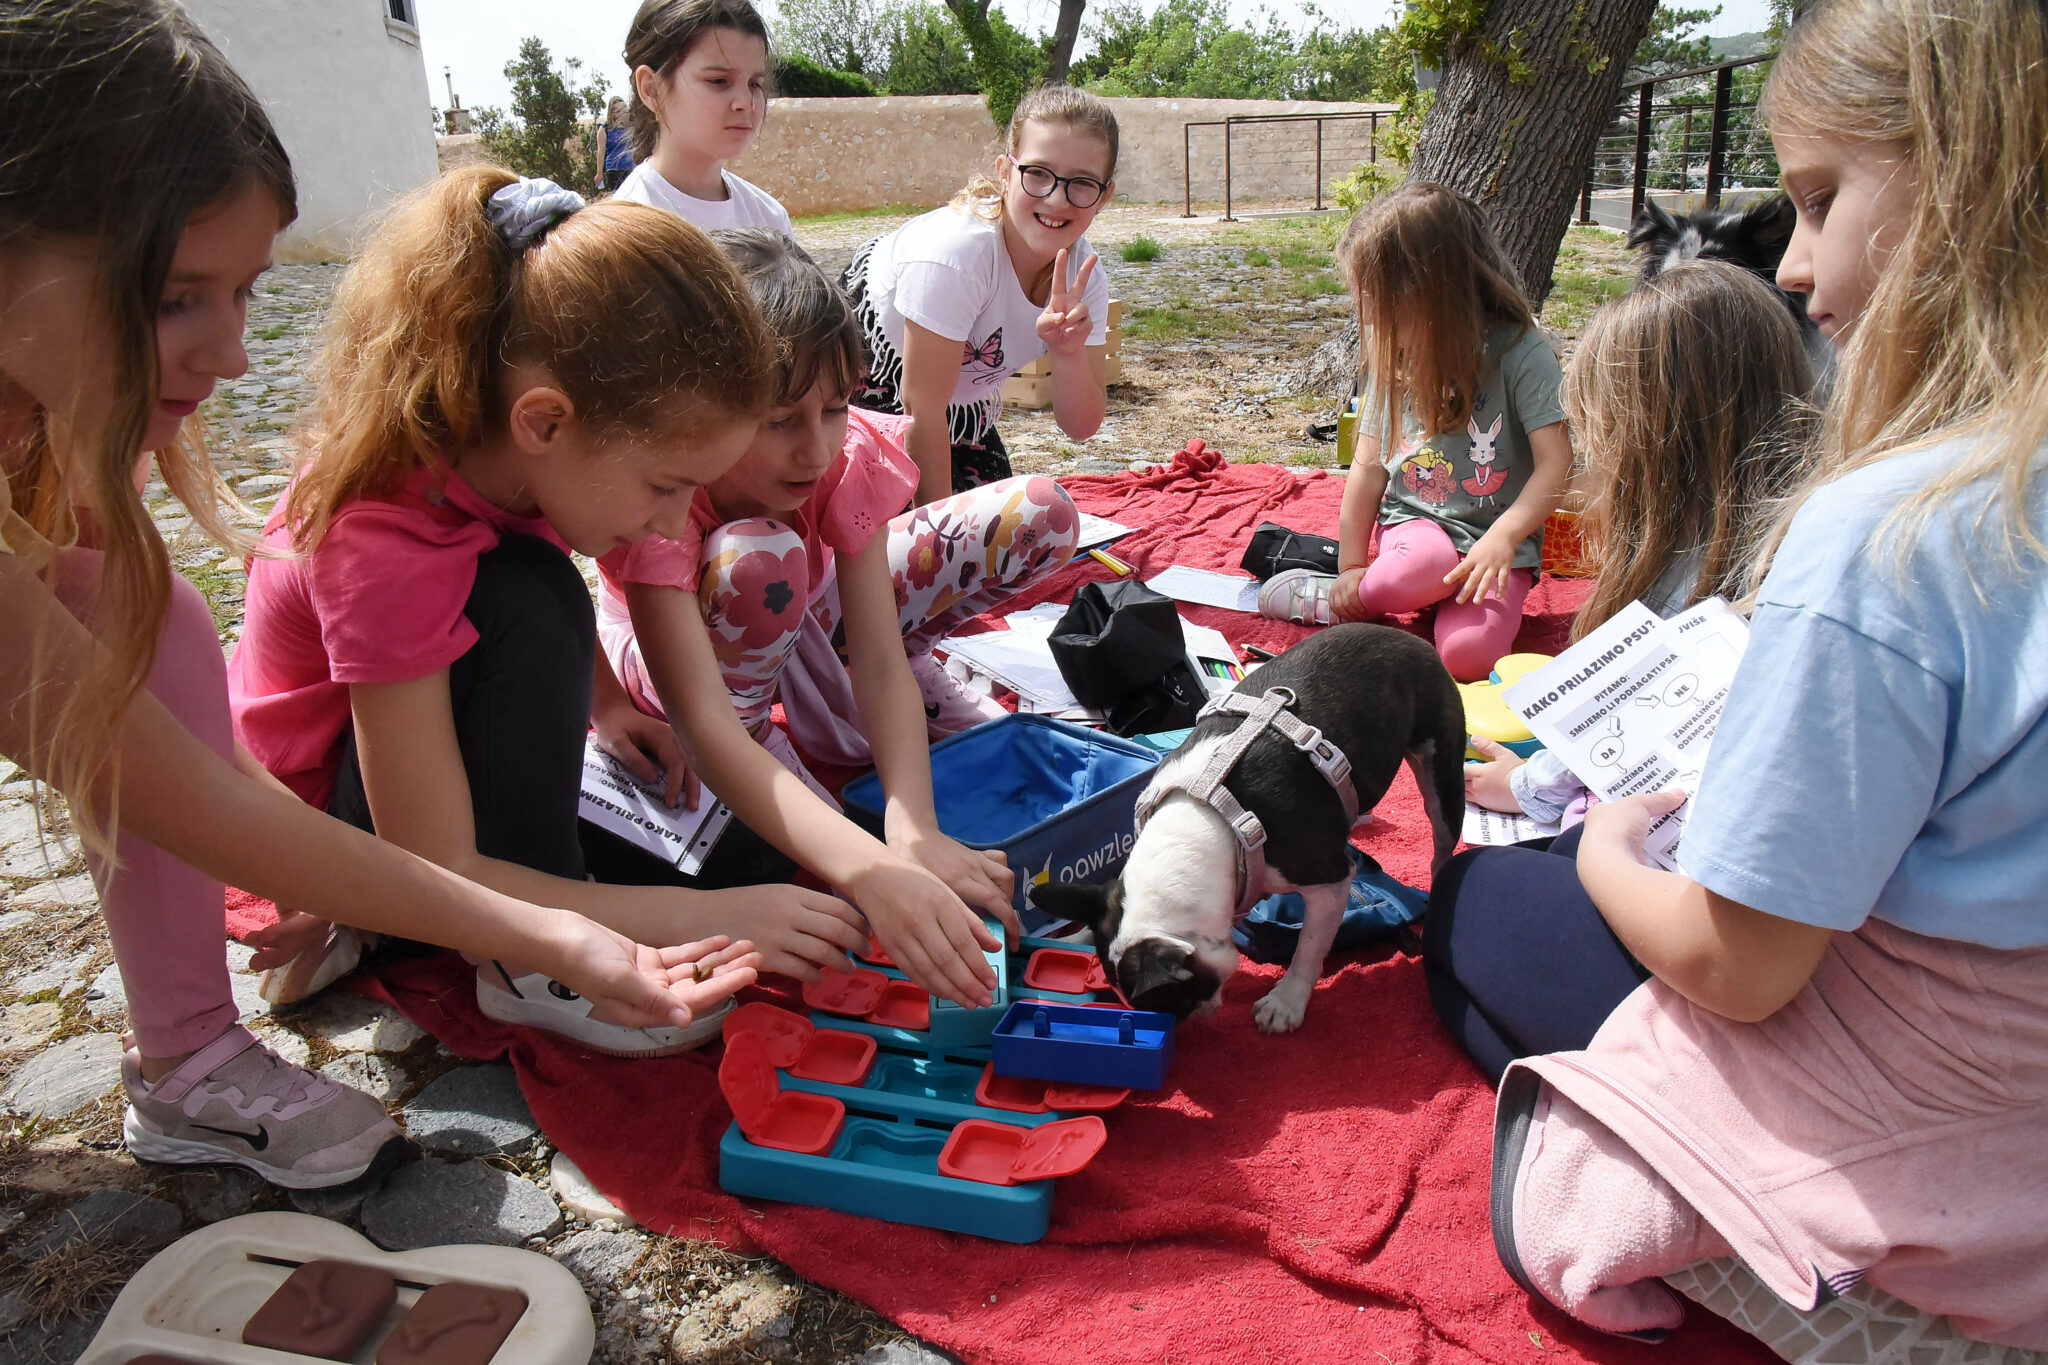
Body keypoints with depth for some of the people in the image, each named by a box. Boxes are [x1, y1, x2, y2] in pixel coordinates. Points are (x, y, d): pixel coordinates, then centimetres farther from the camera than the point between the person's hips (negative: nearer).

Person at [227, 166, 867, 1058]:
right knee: (520, 601, -33)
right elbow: (437, 875, -33)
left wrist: (599, 702, -4)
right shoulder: (386, 546, -35)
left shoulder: (498, 440, -16)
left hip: (413, 736, 8)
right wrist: (703, 918, -34)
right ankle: (532, 968, -20)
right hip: (335, 821, -8)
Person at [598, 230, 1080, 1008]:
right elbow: (703, 726, -49)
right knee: (760, 558, -42)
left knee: (1042, 514, -12)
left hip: (803, 616, 4)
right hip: (685, 646, -4)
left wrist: (915, 831, -51)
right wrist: (871, 872, -63)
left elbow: (879, 669, -32)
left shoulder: (849, 454, -28)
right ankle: (761, 735, -11)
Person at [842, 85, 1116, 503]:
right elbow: (922, 409, -30)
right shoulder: (955, 252, -36)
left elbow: (1080, 426, -15)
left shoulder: (1084, 275, -16)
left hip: (963, 402, 6)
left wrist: (1069, 353, -36)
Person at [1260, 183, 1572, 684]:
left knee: (1467, 653, -29)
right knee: (1431, 561, -37)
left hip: (1496, 547, -2)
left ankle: (1332, 603, -10)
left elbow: (1555, 463, -14)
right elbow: (1369, 467, 6)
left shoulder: (1520, 351, -10)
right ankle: (1346, 591, -8)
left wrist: (1503, 537, -27)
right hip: (1413, 523, 2)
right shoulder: (1394, 355, 5)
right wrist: (1350, 567, 4)